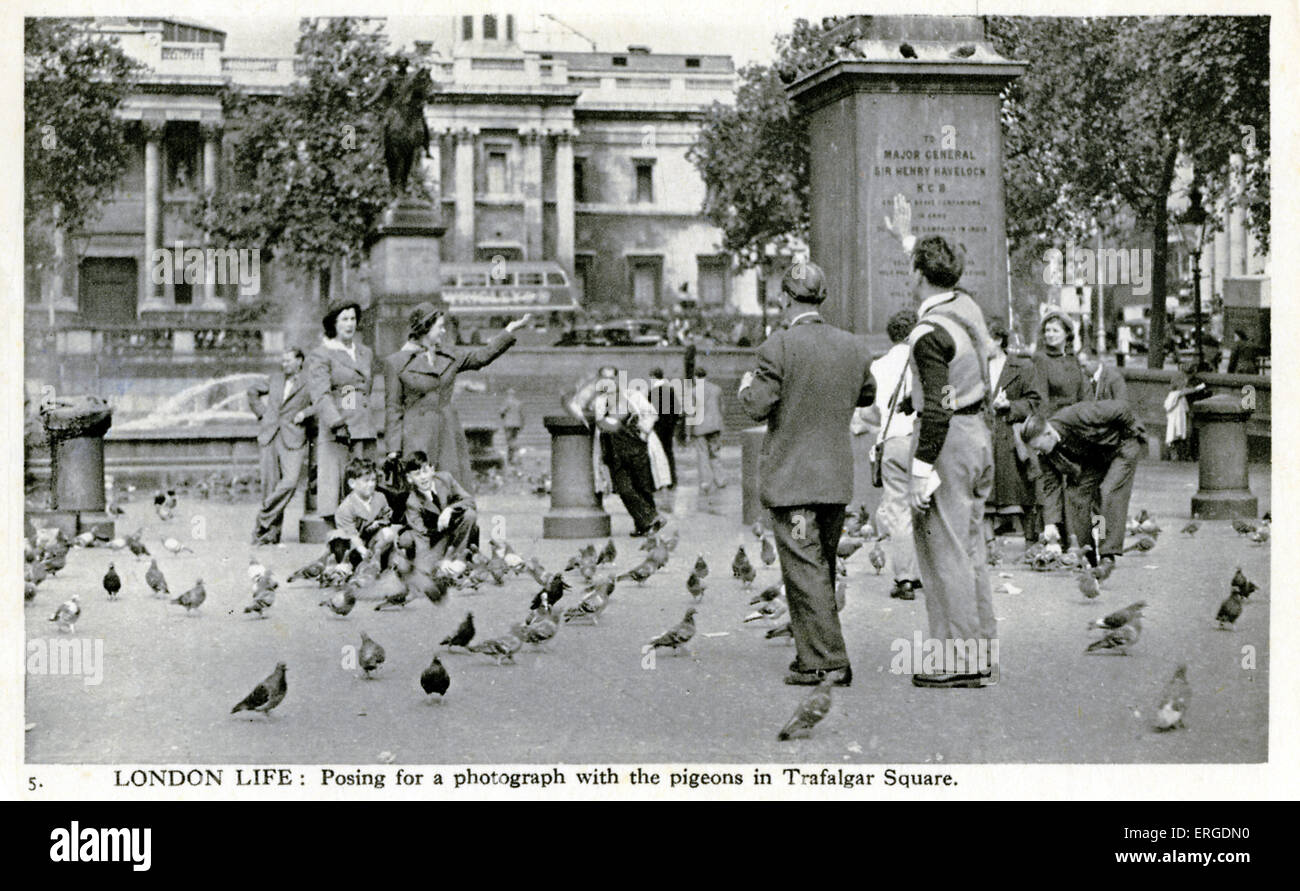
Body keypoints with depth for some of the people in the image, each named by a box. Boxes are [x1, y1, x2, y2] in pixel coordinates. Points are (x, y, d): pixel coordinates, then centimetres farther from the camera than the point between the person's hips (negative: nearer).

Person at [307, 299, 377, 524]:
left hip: (364, 430, 5)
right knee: (331, 482, -9)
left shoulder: (366, 353, 18)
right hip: (334, 431, -5)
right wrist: (337, 423, -27)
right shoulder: (320, 356, 0)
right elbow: (320, 394, -13)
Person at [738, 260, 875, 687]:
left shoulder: (779, 347, -14)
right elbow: (866, 395, 19)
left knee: (804, 570, -3)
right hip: (837, 476, 6)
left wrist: (747, 385, 8)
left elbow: (757, 407, -13)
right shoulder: (853, 347, 4)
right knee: (823, 567, 17)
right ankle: (817, 652, 26)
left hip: (791, 477, -6)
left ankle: (826, 661, -5)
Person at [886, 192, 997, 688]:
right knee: (970, 548, 13)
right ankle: (982, 653, 18)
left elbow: (938, 408, -23)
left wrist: (921, 471, -20)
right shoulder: (966, 305, 7)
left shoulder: (930, 332, -18)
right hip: (979, 433, 9)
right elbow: (939, 278, 33)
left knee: (944, 550, -4)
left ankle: (958, 661, -1)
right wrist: (906, 238, 43)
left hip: (947, 440, -9)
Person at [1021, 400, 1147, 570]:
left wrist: (1132, 434, -15)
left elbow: (1121, 409, -30)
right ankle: (1081, 551, 1)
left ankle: (1109, 554, -18)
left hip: (1123, 444, -6)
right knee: (1075, 493, -7)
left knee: (1110, 493, -21)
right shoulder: (1046, 453, -18)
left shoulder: (1077, 417, -39)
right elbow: (1051, 485, -11)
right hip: (1094, 457, 6)